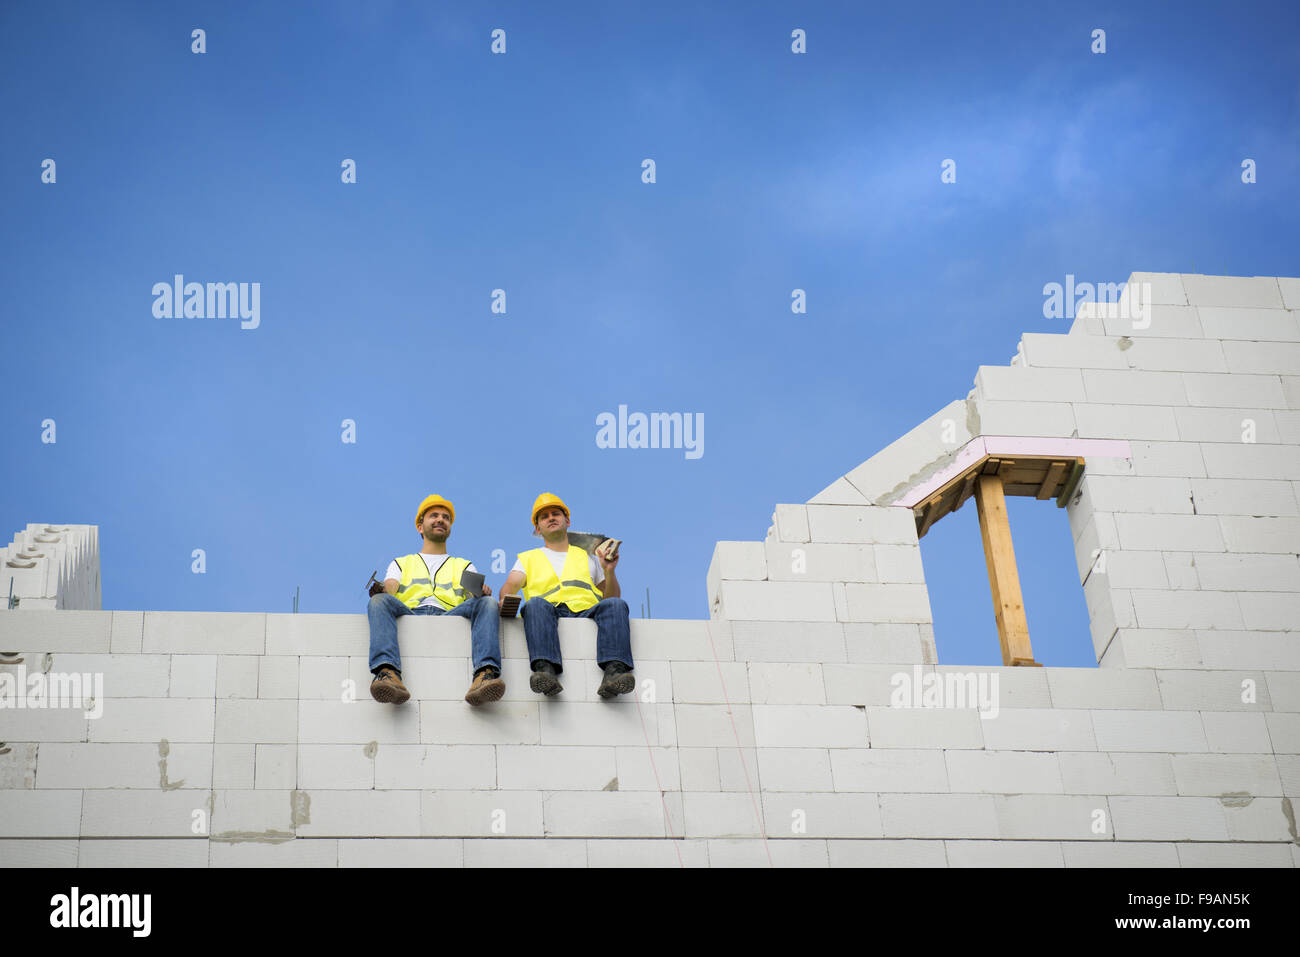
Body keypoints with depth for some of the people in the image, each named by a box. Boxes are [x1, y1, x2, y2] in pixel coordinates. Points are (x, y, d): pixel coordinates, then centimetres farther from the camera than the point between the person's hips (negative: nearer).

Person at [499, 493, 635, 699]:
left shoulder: (588, 556, 32)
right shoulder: (528, 559, 30)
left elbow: (610, 597, 26)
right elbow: (510, 586, 10)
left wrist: (609, 571, 6)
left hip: (587, 612, 1)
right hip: (550, 612, -1)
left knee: (616, 605, -30)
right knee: (535, 603, -35)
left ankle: (614, 672, -51)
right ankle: (546, 671, -56)